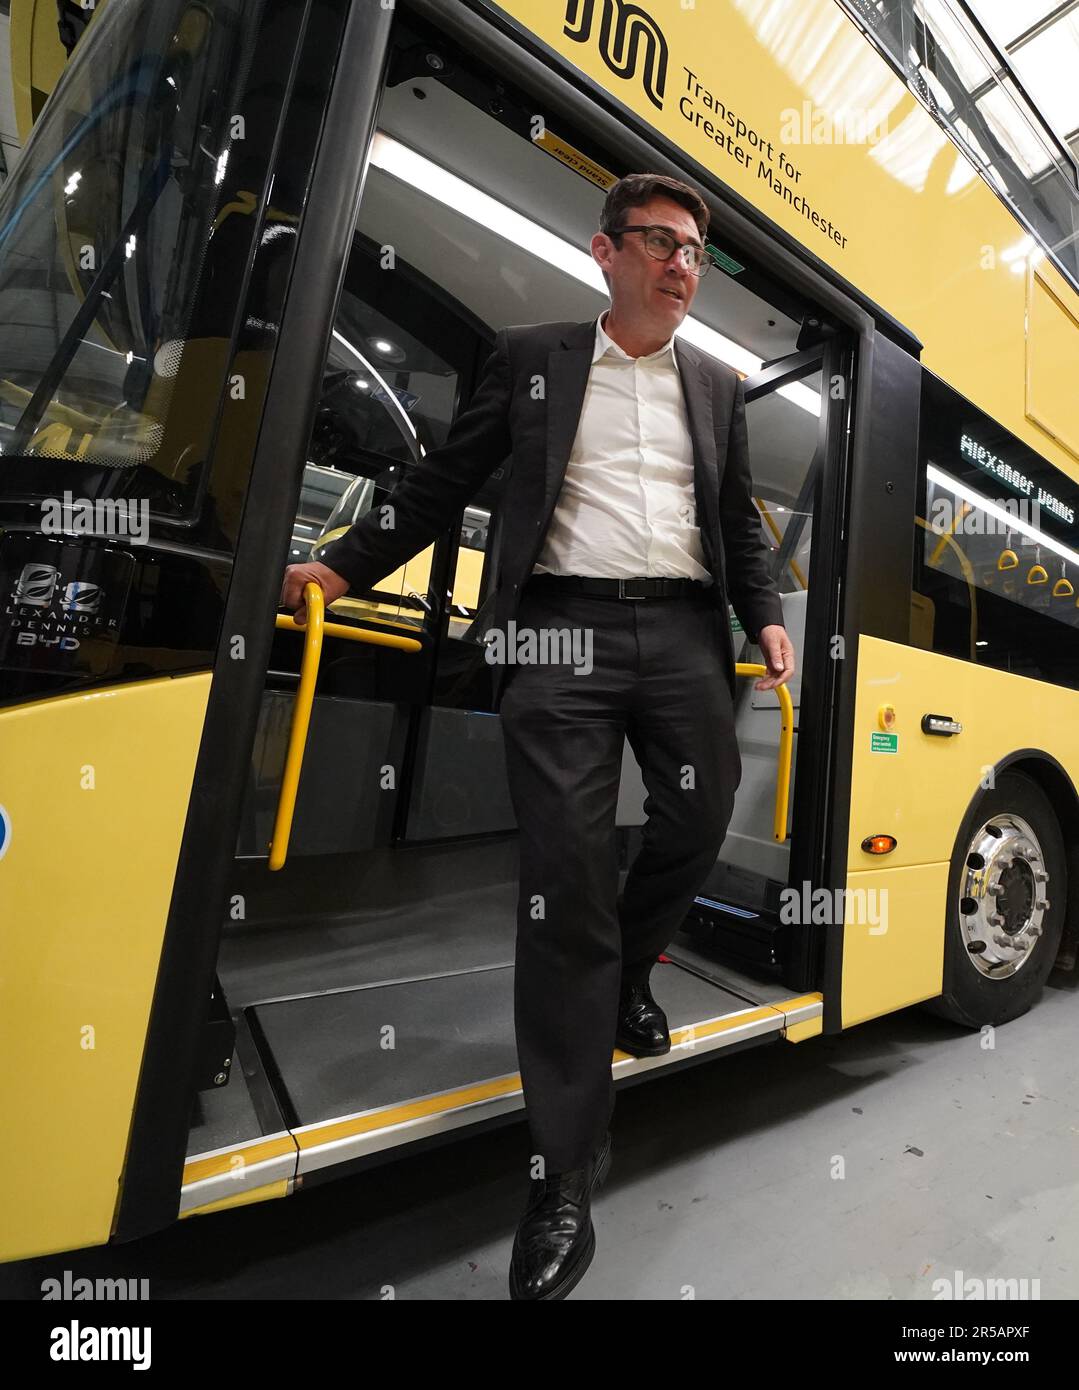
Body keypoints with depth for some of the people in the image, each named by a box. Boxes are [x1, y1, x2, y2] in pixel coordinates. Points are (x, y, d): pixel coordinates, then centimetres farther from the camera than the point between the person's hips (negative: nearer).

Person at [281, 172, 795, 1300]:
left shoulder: (717, 387, 22)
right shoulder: (530, 357, 14)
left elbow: (740, 525, 21)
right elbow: (445, 480, 11)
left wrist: (766, 615, 6)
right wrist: (346, 565, 3)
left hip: (684, 626, 4)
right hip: (563, 623, -3)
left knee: (700, 815, -3)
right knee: (565, 874, -7)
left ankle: (629, 966, 33)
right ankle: (566, 1173, 7)